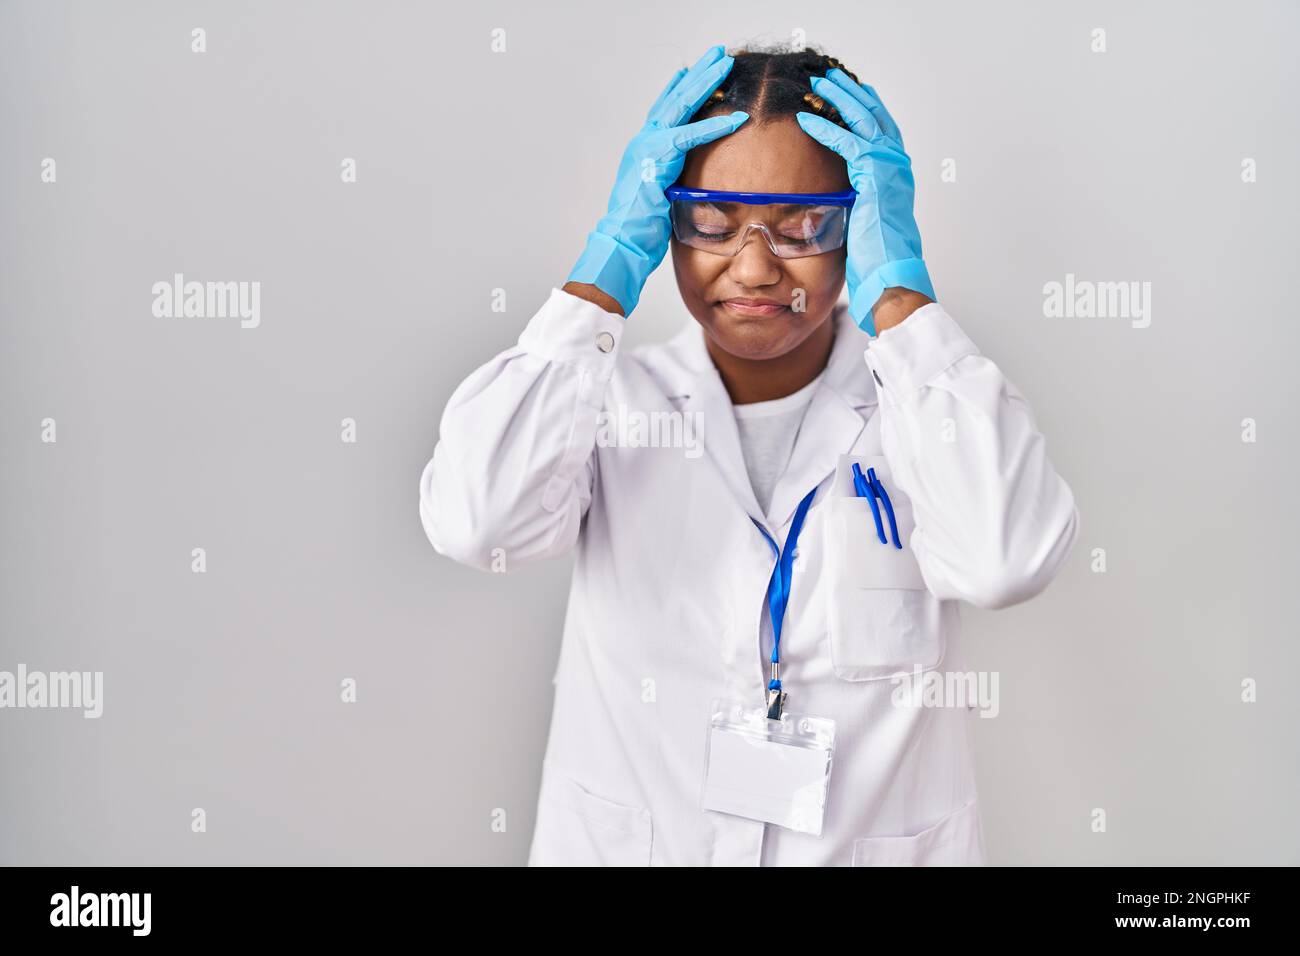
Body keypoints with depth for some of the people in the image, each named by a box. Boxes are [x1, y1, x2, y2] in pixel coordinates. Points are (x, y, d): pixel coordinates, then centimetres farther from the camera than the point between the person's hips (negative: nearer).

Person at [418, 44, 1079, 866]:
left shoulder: (914, 400, -9)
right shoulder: (614, 403, -7)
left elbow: (1007, 561, -28)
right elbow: (475, 525, -26)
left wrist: (896, 284, -21)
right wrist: (613, 263, -20)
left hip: (878, 843, 0)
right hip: (619, 845, 1)